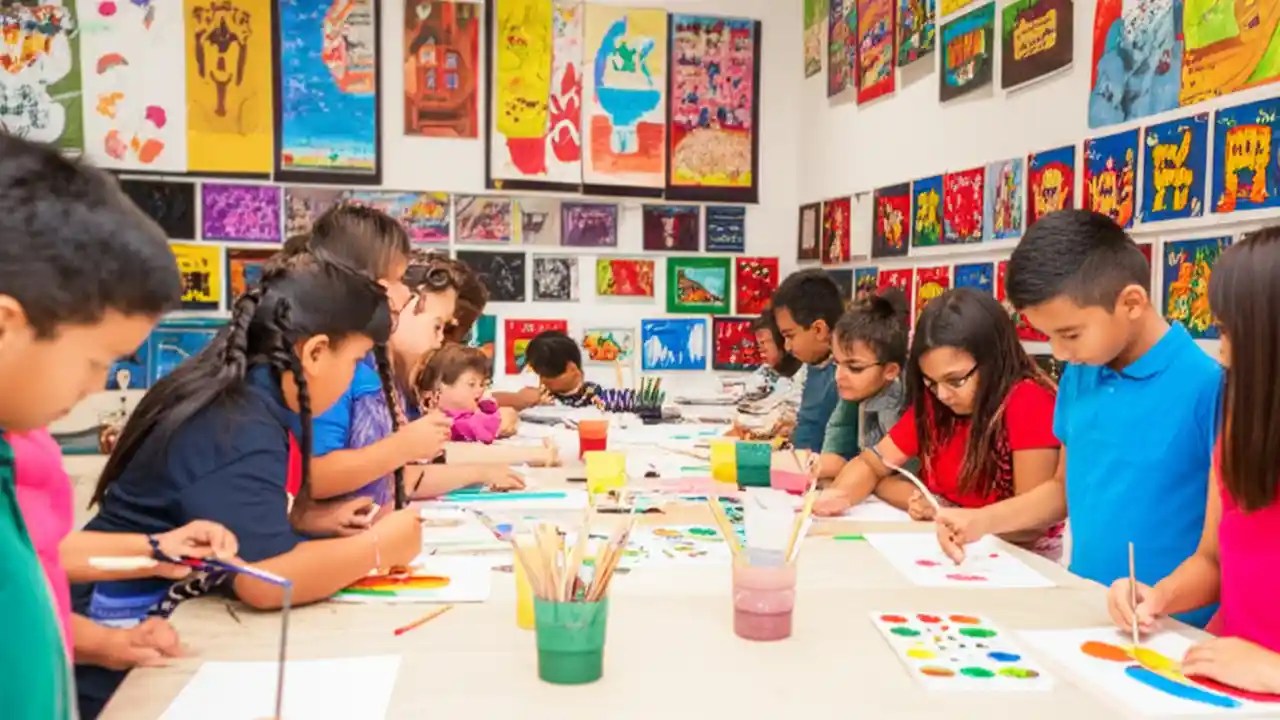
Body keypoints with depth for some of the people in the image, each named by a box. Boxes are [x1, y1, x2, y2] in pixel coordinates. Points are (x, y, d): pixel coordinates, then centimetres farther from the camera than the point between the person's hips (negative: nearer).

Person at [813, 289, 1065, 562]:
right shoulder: (933, 404, 4)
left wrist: (978, 522, -28)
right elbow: (871, 464, 6)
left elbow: (1033, 519, -14)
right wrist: (840, 495, -11)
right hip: (943, 552, 5)